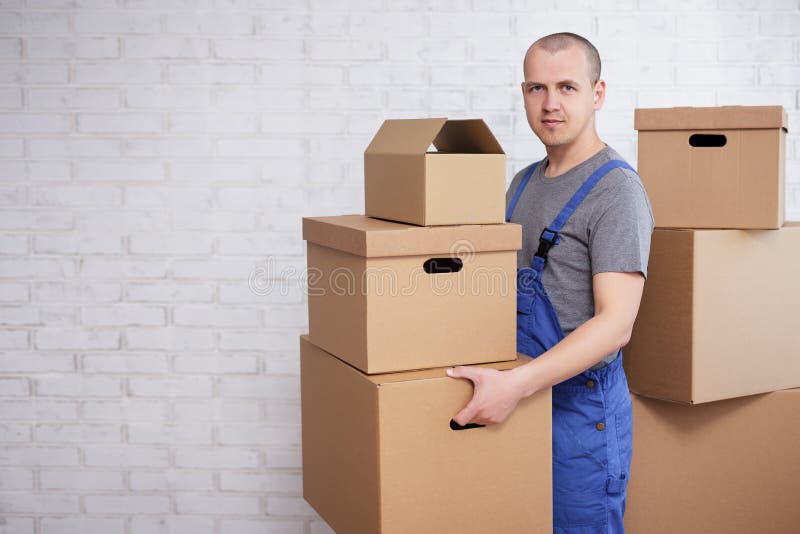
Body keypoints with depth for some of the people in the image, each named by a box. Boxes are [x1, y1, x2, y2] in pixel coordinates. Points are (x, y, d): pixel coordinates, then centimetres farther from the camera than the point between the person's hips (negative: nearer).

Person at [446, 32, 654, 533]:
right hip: (521, 398, 8)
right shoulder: (524, 183, 11)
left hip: (582, 406, -7)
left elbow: (615, 323, -23)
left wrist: (517, 383, -31)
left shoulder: (616, 190, -15)